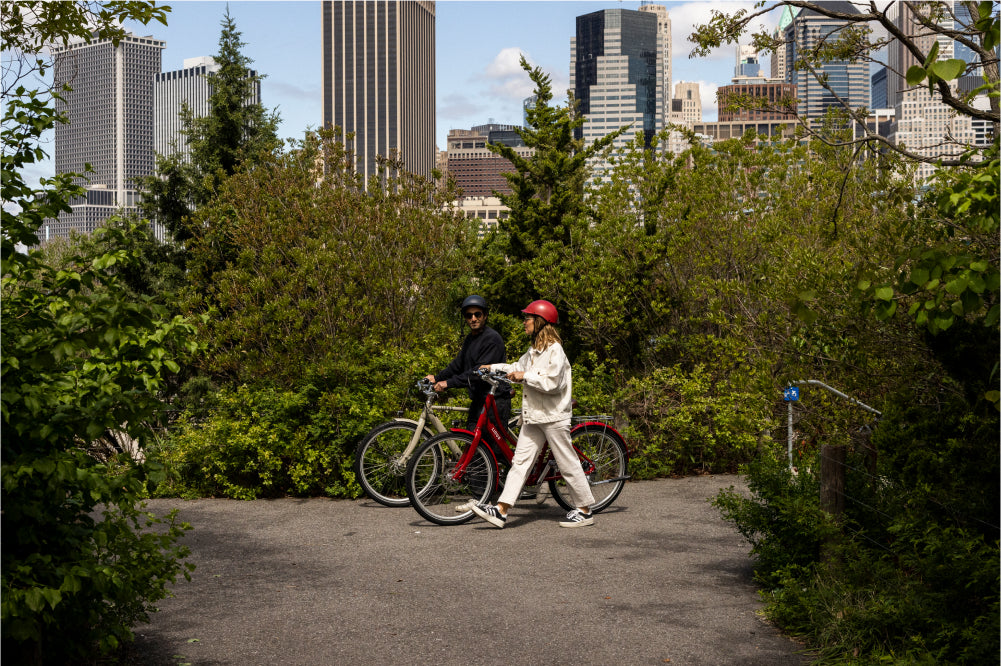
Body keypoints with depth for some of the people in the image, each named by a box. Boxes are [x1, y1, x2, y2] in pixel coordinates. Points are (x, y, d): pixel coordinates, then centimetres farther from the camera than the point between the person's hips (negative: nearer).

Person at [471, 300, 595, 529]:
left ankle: (585, 511, 13)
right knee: (520, 460, 2)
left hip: (553, 416, -9)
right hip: (533, 416, 9)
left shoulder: (554, 350, -14)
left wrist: (524, 376, -15)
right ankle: (501, 510, -2)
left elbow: (552, 383, -22)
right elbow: (519, 368, 28)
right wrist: (493, 367, 22)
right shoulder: (534, 349, 14)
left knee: (567, 463, 1)